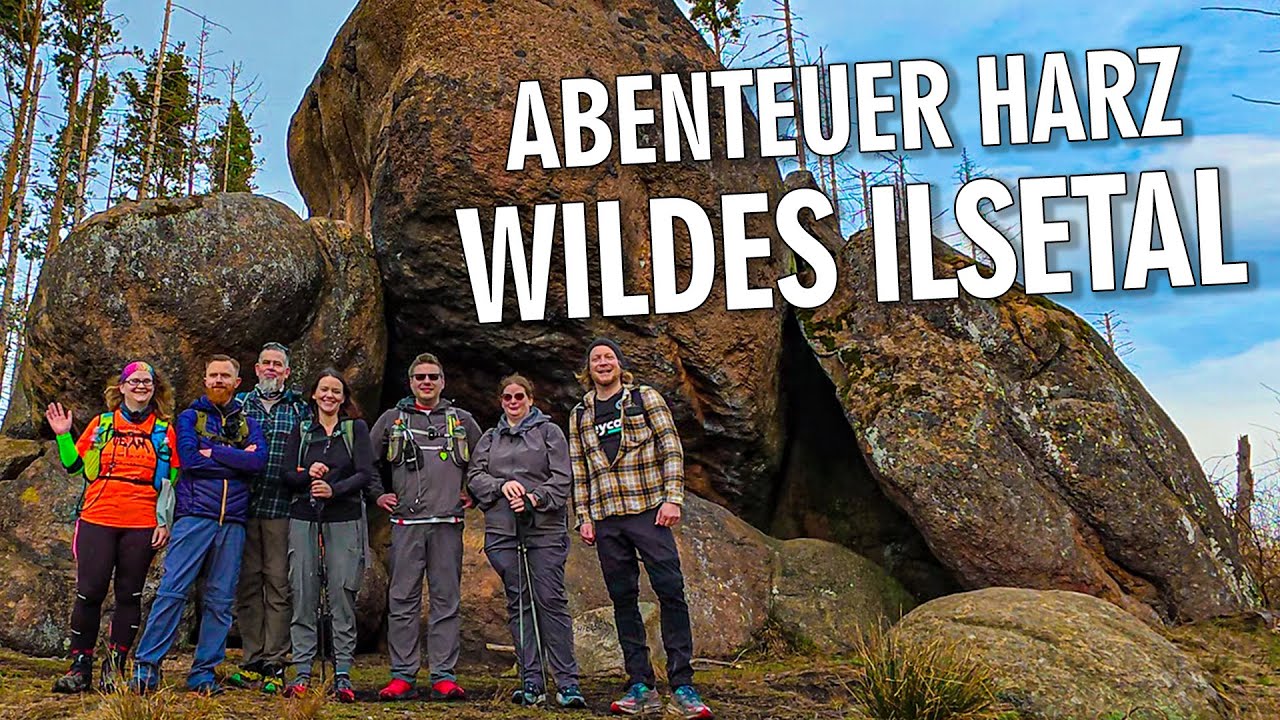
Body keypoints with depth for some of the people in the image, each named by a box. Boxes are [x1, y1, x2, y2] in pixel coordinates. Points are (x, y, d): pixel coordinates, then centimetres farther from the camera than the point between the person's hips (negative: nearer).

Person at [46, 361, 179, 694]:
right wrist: (63, 436, 1)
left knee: (129, 594, 3)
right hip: (98, 520, 0)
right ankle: (80, 666, 8)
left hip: (142, 526, 0)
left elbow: (171, 480, 8)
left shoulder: (165, 431, 8)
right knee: (89, 592, -2)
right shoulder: (101, 424, 10)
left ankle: (114, 667, 11)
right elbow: (75, 466, 15)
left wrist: (165, 521, 2)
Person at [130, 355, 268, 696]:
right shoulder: (190, 417, 10)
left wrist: (212, 453, -9)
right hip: (194, 516, -2)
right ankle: (146, 666, -2)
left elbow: (259, 461, -4)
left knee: (221, 600, 2)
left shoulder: (249, 424, 16)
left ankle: (204, 673, 9)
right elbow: (189, 458, -8)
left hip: (233, 521, 3)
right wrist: (237, 459, -5)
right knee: (172, 590, -9)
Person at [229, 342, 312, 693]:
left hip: (282, 507, -2)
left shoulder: (300, 409, 9)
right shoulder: (239, 404, 13)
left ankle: (274, 663, 3)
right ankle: (252, 661, 11)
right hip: (243, 505, 2)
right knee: (247, 582, 4)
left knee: (278, 582, -2)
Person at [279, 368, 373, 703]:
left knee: (342, 595, -4)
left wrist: (334, 489, -18)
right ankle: (302, 672, 6)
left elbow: (365, 474, -2)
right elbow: (287, 475, 7)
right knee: (303, 594, -1)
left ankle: (343, 674, 1)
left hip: (344, 520, -2)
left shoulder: (356, 428, 7)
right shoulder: (301, 431, 13)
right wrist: (307, 475, -14)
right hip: (304, 518, 2)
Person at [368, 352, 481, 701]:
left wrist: (474, 493, 13)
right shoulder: (392, 419, 11)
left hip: (448, 523, 0)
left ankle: (444, 676, 5)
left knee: (446, 601, 1)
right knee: (403, 600, 0)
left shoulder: (462, 421, 12)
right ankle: (402, 676, 6)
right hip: (406, 523, 0)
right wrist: (378, 493, 9)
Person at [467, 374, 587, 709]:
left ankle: (567, 682, -6)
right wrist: (502, 485, -10)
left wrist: (534, 498, -15)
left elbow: (561, 478, 0)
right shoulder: (489, 438, 19)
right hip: (503, 530, 3)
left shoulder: (549, 431, 10)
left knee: (550, 600, -8)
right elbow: (474, 476, 8)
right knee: (518, 603, 3)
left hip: (545, 529, -3)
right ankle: (532, 682, 7)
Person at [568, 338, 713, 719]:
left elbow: (671, 449, 0)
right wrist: (584, 517, 6)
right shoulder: (580, 414, 15)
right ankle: (641, 687, 9)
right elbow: (578, 470, 15)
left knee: (670, 590, -10)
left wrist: (672, 498, -10)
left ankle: (682, 686, -7)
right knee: (623, 598, 4)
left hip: (648, 511, -3)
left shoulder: (646, 398, 6)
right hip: (606, 519, 4)